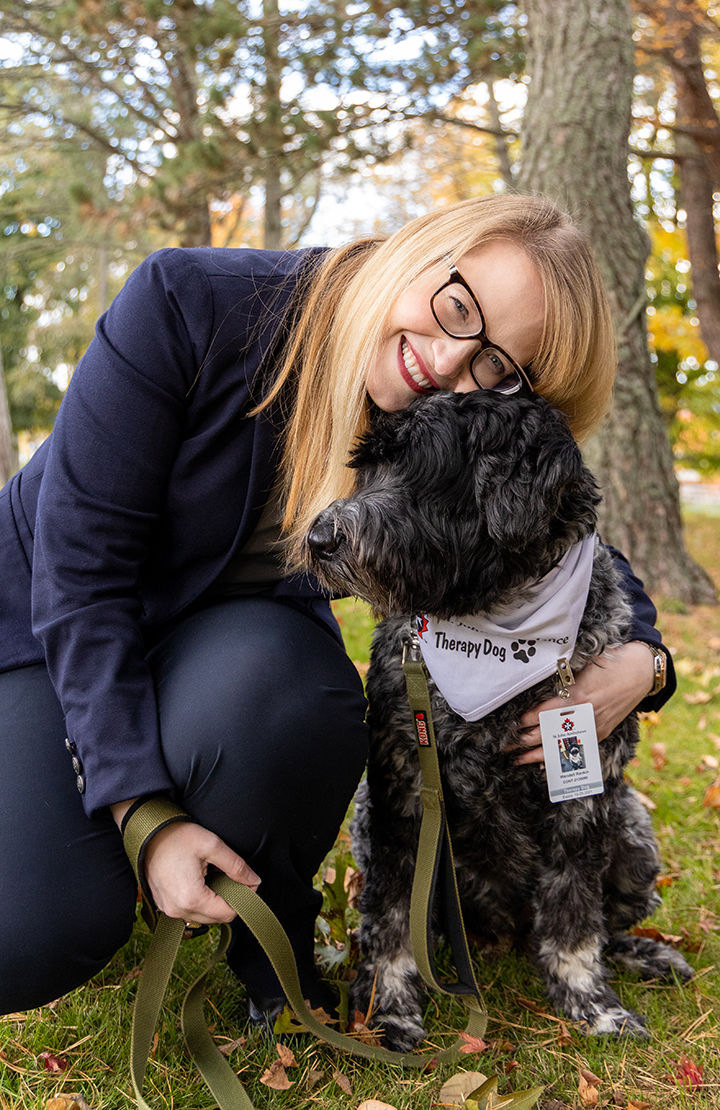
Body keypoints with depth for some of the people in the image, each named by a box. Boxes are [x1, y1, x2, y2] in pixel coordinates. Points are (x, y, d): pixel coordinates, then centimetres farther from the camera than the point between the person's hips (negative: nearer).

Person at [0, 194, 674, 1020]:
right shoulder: (191, 304, -28)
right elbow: (80, 559, -26)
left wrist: (640, 659, -22)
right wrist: (143, 810, -29)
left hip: (233, 626, 2)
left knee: (282, 712, -37)